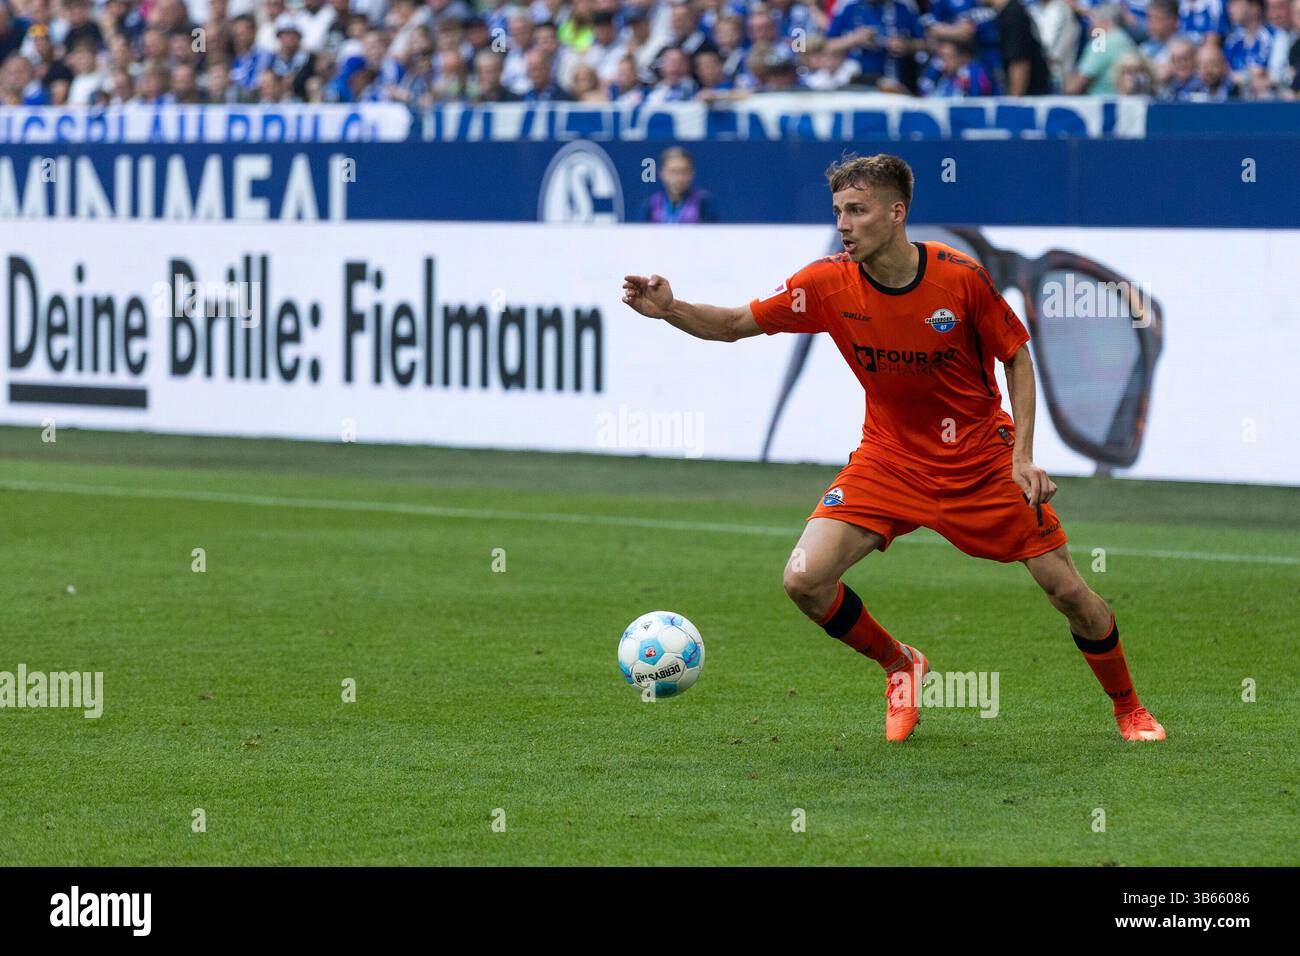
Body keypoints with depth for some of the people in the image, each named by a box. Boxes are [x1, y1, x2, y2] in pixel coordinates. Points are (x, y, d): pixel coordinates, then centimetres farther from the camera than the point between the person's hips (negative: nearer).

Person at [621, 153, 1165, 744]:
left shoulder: (961, 277, -18)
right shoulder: (829, 284, -13)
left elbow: (1016, 356, -5)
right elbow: (734, 325, -6)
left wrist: (1022, 456, -13)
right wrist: (669, 309, -24)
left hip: (983, 461, -2)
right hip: (890, 461, 2)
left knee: (1067, 591, -3)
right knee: (805, 580, -16)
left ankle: (1128, 708, 25)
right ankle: (900, 667, 11)